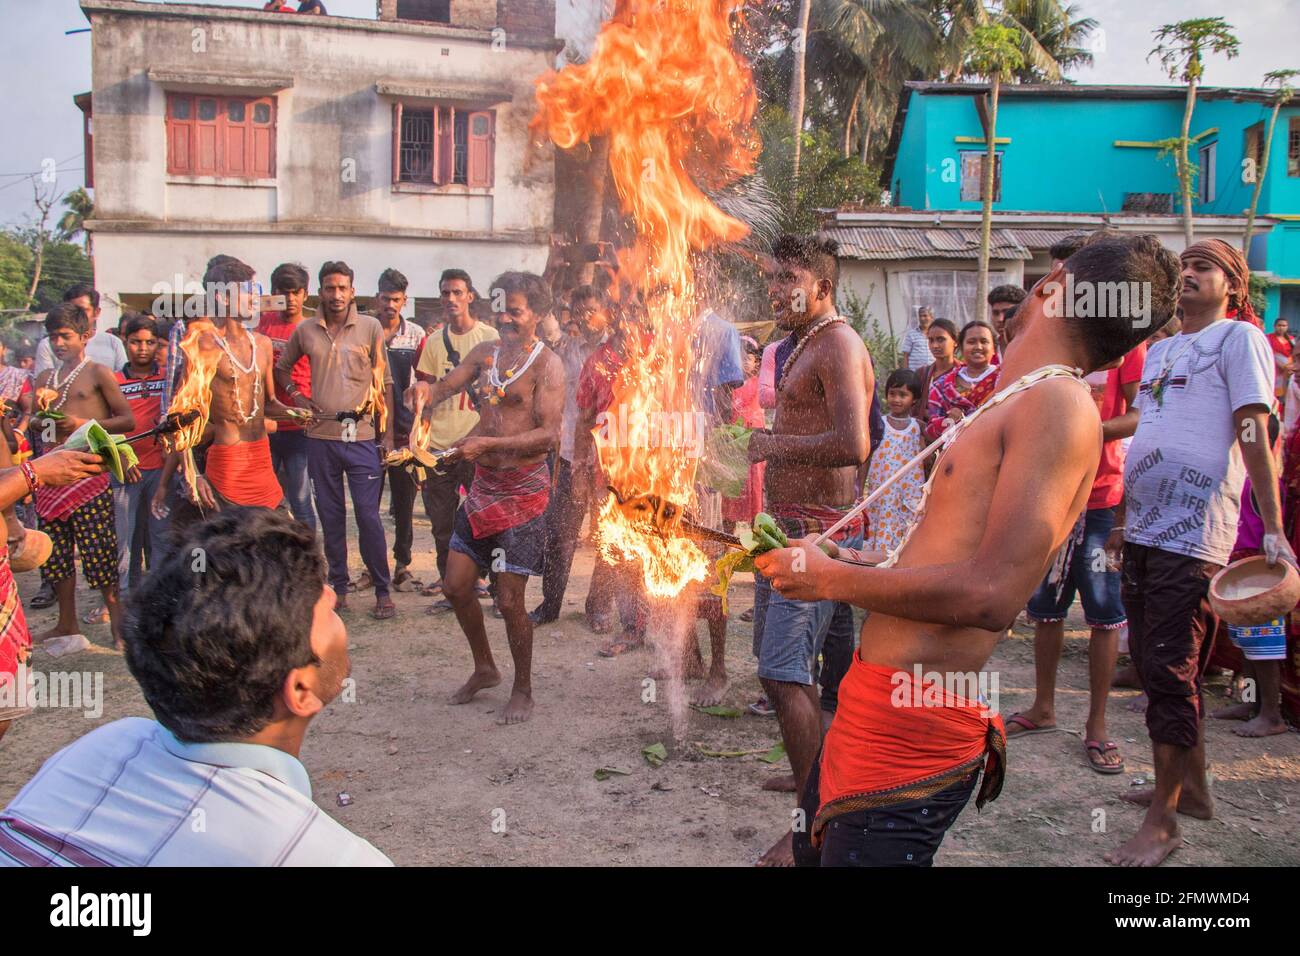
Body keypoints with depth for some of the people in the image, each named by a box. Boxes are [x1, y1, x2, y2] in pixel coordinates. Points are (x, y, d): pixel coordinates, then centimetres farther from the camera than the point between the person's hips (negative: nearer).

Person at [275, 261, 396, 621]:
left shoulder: (370, 328, -1)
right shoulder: (306, 330, 7)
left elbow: (384, 383, 1)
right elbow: (281, 367, 23)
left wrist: (387, 435, -3)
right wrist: (296, 396, 6)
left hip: (360, 434, -3)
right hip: (320, 433, 3)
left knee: (368, 515, -5)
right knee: (330, 516, 9)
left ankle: (383, 591, 5)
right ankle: (338, 587, 20)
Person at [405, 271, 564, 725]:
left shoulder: (546, 363, -10)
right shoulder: (486, 353, 10)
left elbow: (549, 434, -18)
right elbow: (445, 388, 6)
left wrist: (490, 442, -26)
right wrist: (426, 390, -18)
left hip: (523, 490, -7)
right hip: (483, 484, 7)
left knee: (509, 599, -3)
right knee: (456, 585, 10)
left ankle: (523, 690, 18)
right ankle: (484, 669, 33)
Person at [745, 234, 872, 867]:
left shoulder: (839, 344, -14)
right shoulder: (798, 346, 18)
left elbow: (853, 445, -28)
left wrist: (775, 445, -17)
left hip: (816, 533, -11)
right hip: (785, 527, 11)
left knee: (783, 674, -11)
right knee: (782, 665, 18)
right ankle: (814, 775, 34)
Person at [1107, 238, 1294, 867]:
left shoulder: (1238, 338, -2)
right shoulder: (1158, 351, 20)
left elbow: (1254, 432, -11)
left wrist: (1273, 527, -18)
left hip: (1193, 532, -8)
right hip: (1146, 529, 8)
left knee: (1170, 672, -7)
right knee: (1154, 663, 14)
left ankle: (1162, 822, 2)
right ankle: (1191, 786, 29)